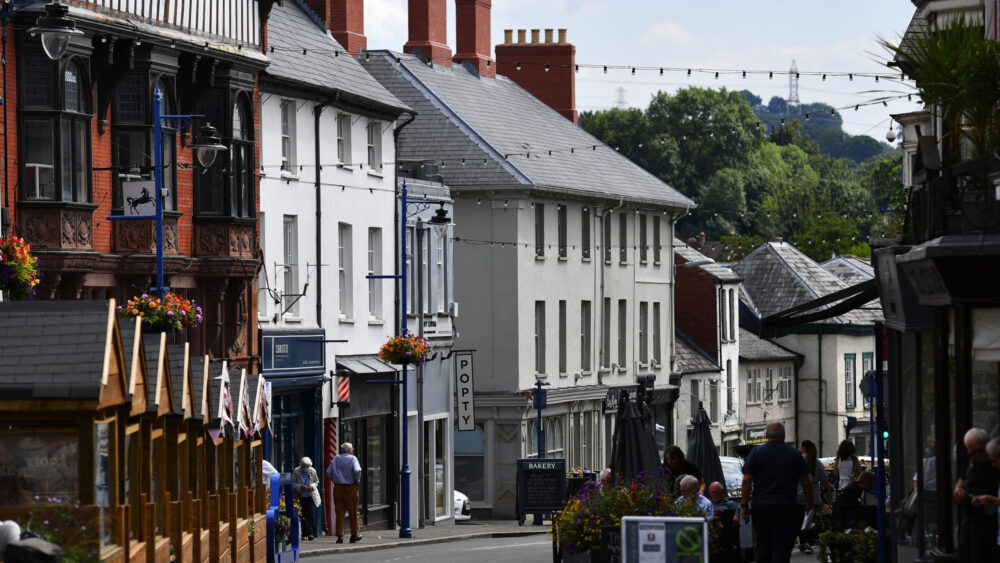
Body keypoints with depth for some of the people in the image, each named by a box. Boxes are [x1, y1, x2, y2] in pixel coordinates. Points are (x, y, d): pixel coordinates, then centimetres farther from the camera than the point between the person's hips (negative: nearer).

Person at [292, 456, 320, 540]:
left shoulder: (312, 471, -1)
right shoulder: (296, 472, -5)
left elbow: (317, 481, 11)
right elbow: (292, 483, -2)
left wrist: (312, 486, -11)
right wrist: (300, 486, -20)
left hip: (311, 496, 0)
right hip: (301, 497, 0)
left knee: (311, 514, -12)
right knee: (303, 515, 0)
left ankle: (311, 533, -9)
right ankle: (304, 534, 9)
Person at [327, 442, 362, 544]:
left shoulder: (336, 459, 7)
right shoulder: (352, 459, -6)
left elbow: (328, 472, 4)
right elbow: (357, 471, -19)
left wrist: (335, 481, 10)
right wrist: (357, 481, -4)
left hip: (338, 488, 3)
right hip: (350, 487, -3)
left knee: (339, 512, 5)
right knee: (353, 512, 8)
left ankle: (340, 535, 0)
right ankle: (354, 534, 14)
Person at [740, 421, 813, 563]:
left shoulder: (757, 452, 2)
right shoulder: (793, 454, 4)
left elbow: (747, 480, -3)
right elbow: (806, 482, 6)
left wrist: (744, 505, 1)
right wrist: (810, 502, 19)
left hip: (761, 507, 0)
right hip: (787, 507, 0)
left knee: (762, 547, 9)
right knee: (782, 547, -3)